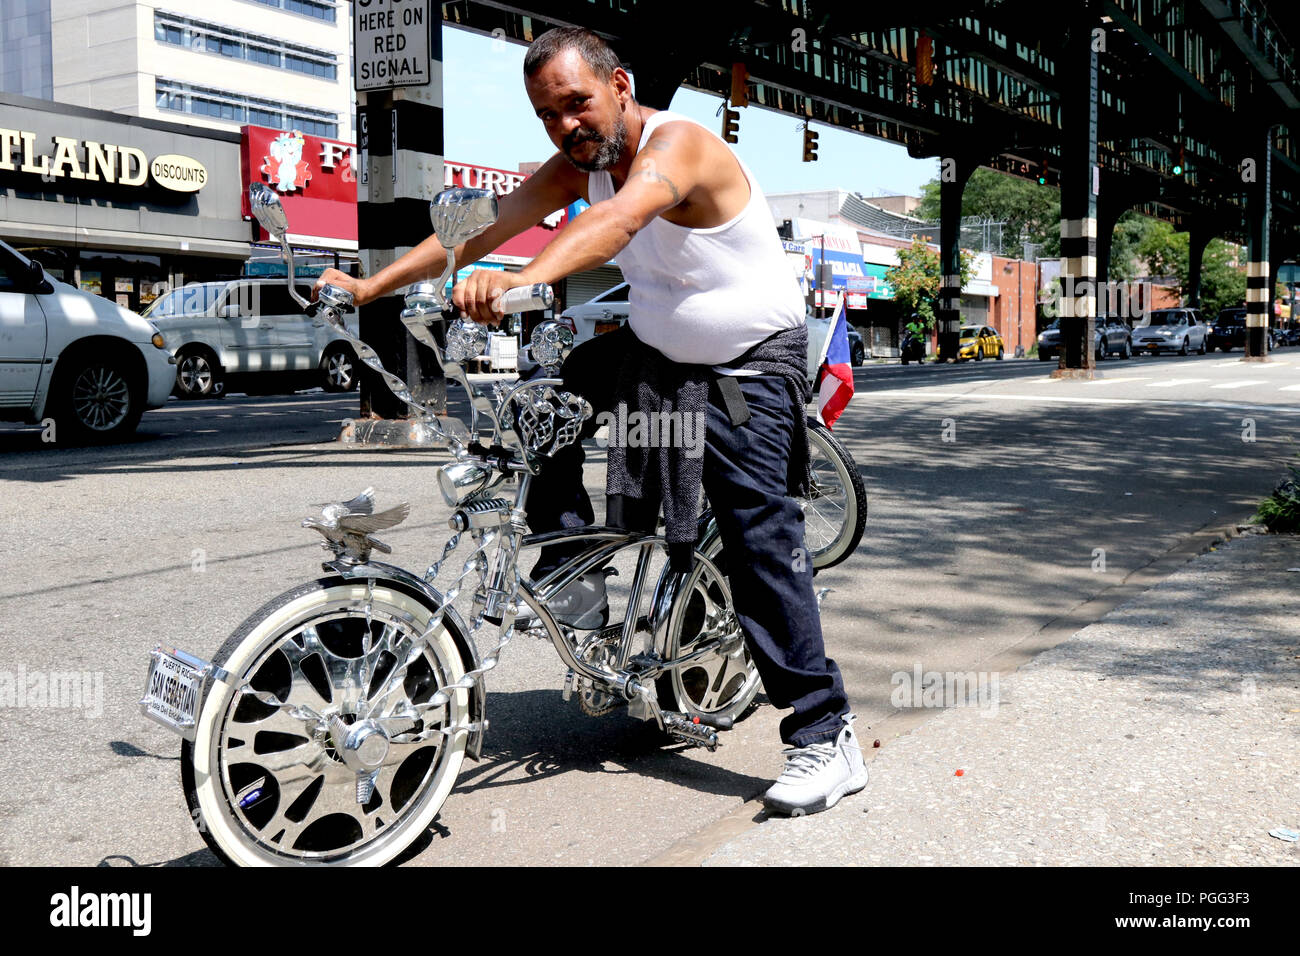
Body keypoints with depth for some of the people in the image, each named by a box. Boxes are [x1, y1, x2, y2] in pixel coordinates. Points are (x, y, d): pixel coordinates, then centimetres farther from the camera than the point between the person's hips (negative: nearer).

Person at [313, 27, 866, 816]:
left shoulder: (678, 143, -24)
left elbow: (620, 219, -45)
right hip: (656, 350, 7)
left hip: (751, 368, -7)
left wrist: (523, 279, -62)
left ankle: (826, 737, -9)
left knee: (762, 537, -15)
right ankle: (571, 578, 7)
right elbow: (481, 229, -4)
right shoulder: (577, 164, 0)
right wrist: (370, 286, -11)